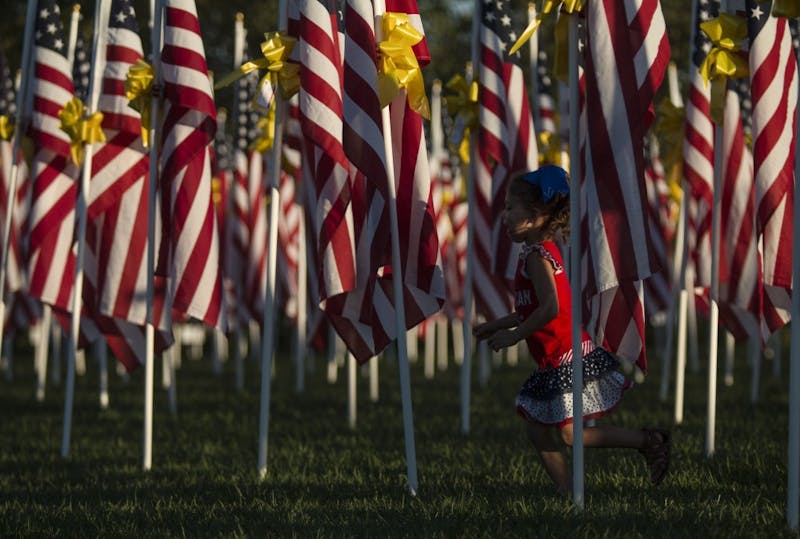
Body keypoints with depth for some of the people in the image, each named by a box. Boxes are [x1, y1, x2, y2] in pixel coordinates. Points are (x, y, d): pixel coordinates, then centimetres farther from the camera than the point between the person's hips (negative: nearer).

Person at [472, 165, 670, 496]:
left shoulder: (536, 255, -16)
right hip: (553, 362, 10)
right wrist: (495, 326, 23)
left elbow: (549, 309, -26)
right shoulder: (545, 250, 15)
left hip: (565, 357, -10)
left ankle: (648, 441, 1)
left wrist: (513, 335, -18)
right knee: (539, 430, 9)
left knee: (571, 435, -8)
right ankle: (569, 496, 11)